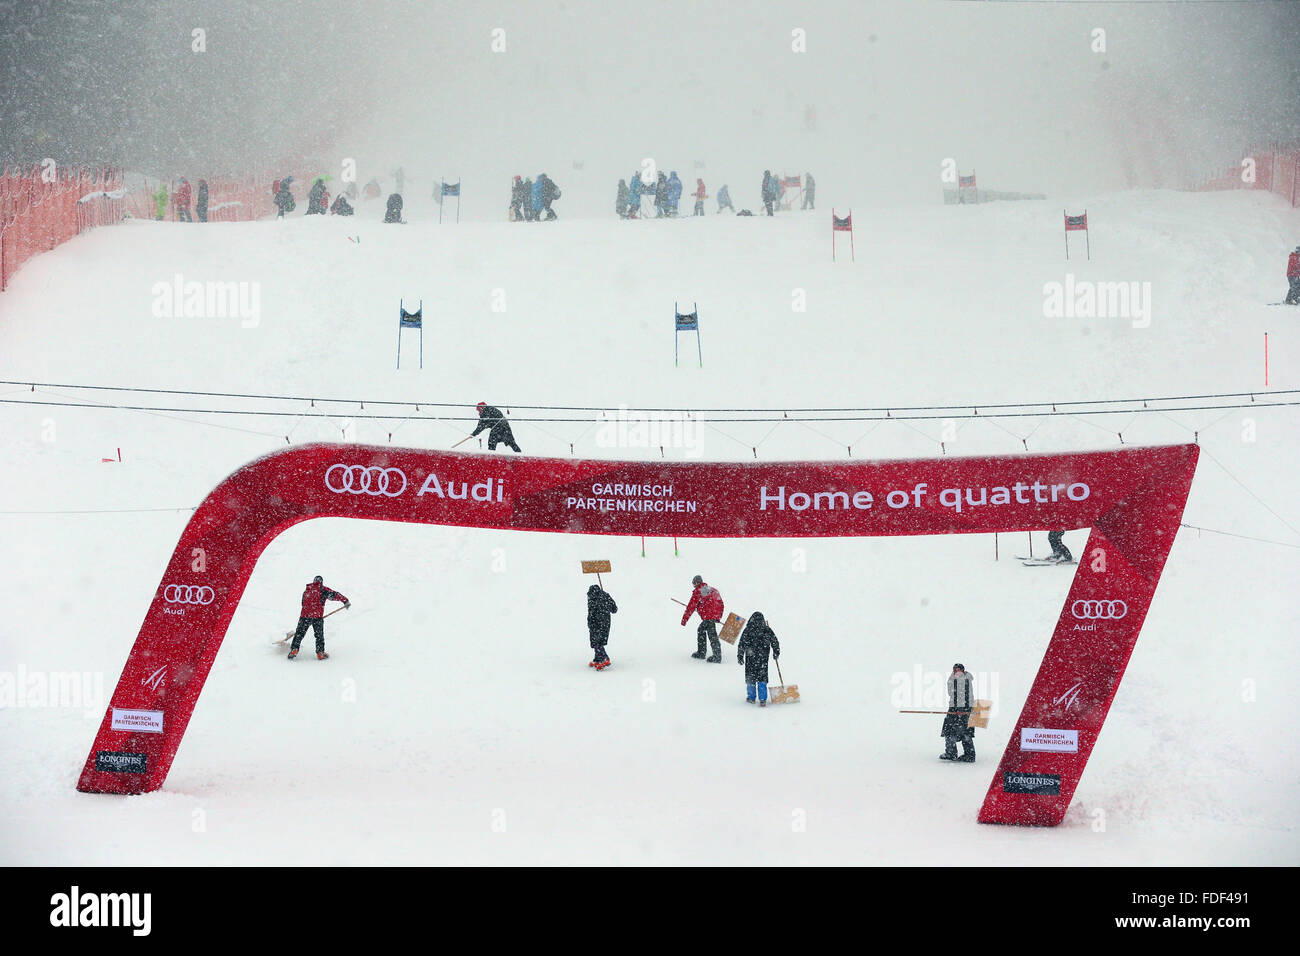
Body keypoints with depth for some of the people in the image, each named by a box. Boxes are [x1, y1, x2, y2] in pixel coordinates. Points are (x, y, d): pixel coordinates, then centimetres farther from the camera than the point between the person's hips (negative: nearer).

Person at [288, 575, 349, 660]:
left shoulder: (306, 590, 15)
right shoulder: (323, 590, 1)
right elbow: (334, 595, -6)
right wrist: (346, 601, 0)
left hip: (305, 615, 3)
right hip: (318, 616, -3)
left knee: (299, 633, 12)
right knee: (319, 635, 11)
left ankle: (294, 650, 2)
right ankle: (320, 653, 9)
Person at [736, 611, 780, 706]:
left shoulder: (747, 631, -9)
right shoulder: (767, 631, -4)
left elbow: (741, 645, -8)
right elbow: (775, 643, 6)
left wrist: (740, 656, 0)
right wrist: (776, 653, 22)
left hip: (750, 659, -1)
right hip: (763, 659, 1)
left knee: (750, 678, 13)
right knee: (762, 678, 6)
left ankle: (751, 697, 22)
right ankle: (762, 699, 1)